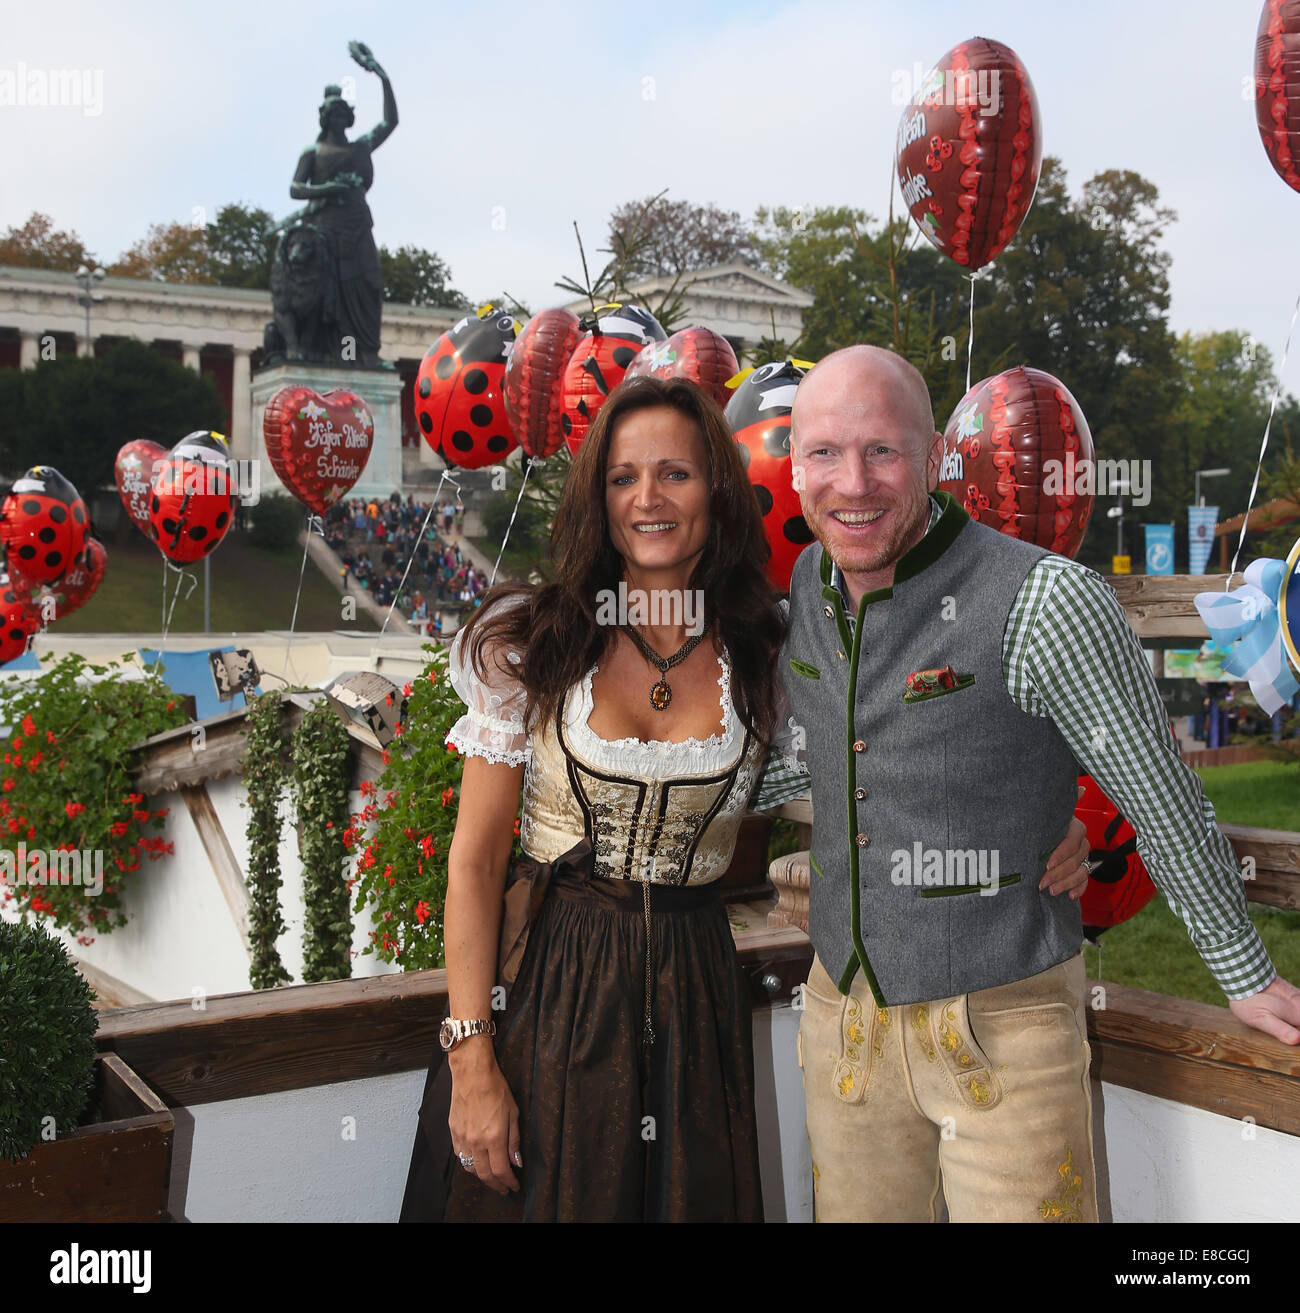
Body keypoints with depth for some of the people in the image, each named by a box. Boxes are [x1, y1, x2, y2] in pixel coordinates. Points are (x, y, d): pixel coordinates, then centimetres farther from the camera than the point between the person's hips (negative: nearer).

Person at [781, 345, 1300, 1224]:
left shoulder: (1044, 603, -20)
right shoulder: (802, 585, -1)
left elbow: (1164, 797, -10)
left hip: (1001, 1020, -5)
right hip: (844, 1009, 6)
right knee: (857, 1211, 18)